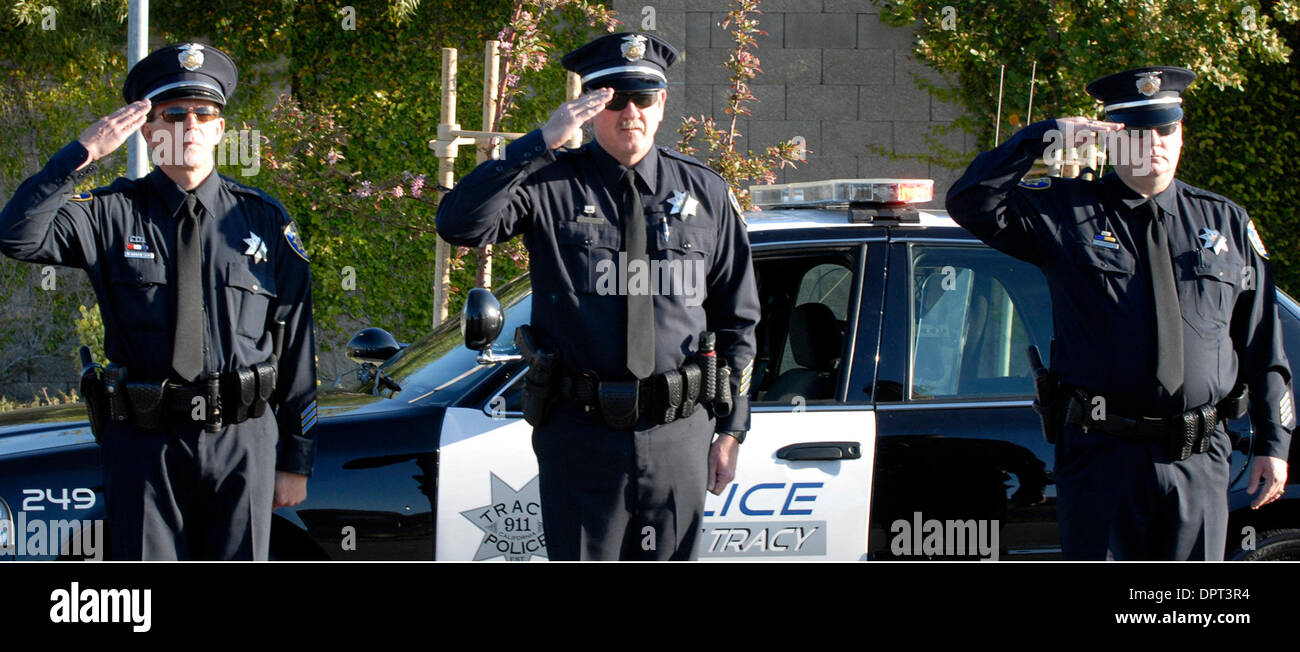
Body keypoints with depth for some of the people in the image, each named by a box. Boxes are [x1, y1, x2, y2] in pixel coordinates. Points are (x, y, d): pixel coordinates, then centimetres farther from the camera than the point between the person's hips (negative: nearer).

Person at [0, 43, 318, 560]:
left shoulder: (263, 221, 7)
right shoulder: (114, 216, 3)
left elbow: (296, 348, 7)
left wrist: (296, 459, 5)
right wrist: (83, 153, -19)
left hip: (242, 445, 1)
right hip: (144, 447, -1)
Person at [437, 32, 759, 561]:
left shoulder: (705, 193, 8)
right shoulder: (551, 186, -1)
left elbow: (737, 320, 13)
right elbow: (458, 223, -19)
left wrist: (731, 430, 9)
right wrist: (542, 143, -22)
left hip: (678, 436, 2)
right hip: (580, 433, -2)